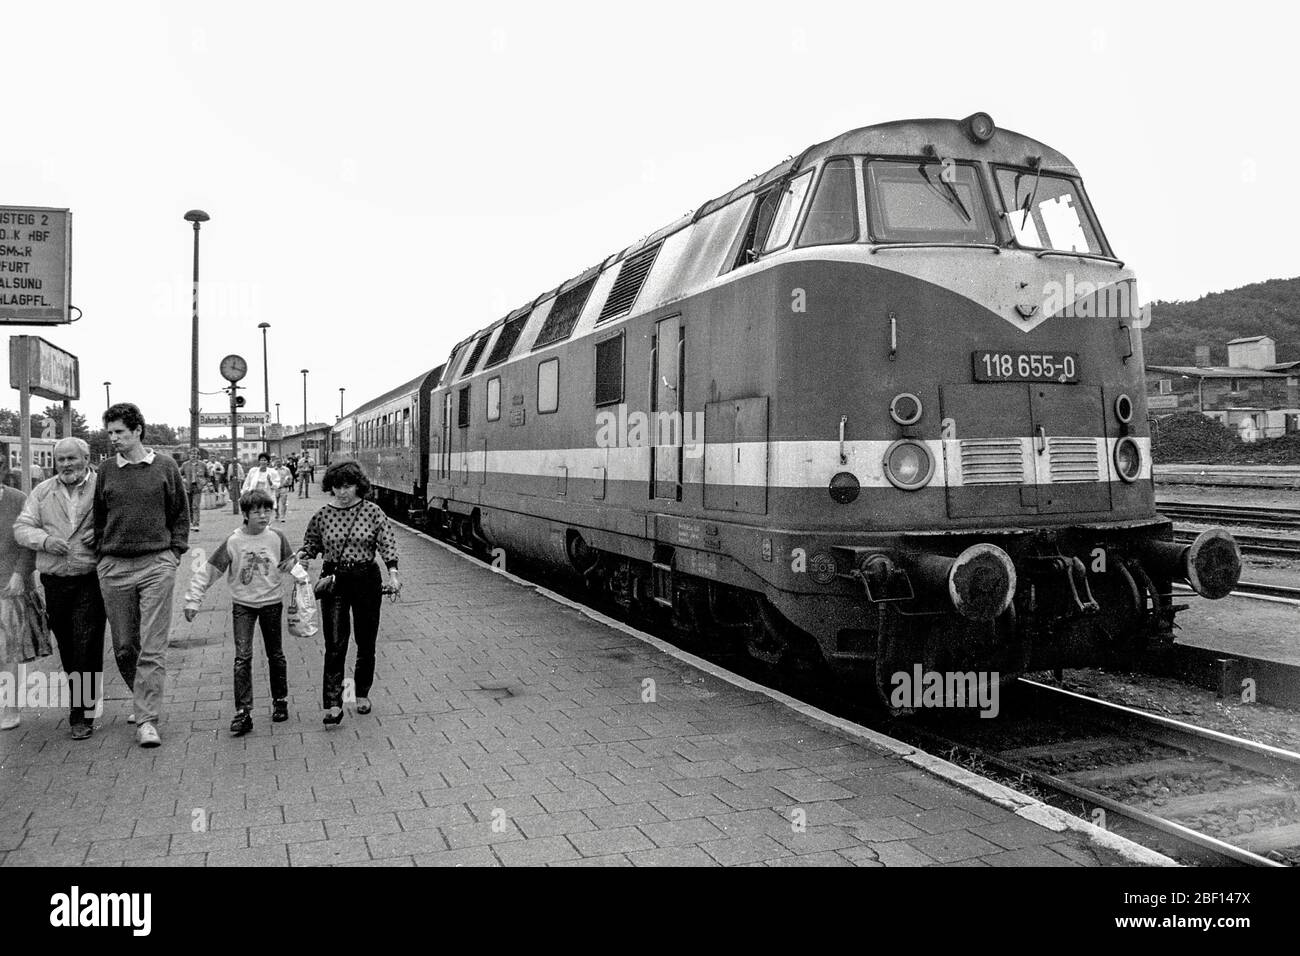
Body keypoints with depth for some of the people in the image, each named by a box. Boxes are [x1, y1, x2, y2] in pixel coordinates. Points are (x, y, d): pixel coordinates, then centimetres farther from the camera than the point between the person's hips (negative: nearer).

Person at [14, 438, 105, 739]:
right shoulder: (42, 492, 10)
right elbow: (22, 527, 6)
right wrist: (45, 540, -13)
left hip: (91, 580, -4)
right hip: (54, 581, 4)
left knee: (87, 647, -6)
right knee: (67, 647, 13)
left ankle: (83, 715, 1)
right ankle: (78, 698, 32)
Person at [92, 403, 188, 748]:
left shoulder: (165, 466, 2)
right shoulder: (106, 470, 8)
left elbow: (181, 514, 8)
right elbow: (99, 517, 16)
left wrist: (174, 553, 0)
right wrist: (102, 554, 8)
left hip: (157, 565, -3)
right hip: (114, 568, 3)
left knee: (152, 648, -6)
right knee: (124, 646, 9)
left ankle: (147, 721, -5)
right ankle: (145, 701, 30)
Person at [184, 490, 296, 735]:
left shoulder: (277, 538, -6)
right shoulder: (233, 542, -10)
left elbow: (291, 561, 12)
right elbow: (207, 571, -5)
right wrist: (193, 599, -8)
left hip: (271, 602, 1)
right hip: (243, 604, -1)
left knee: (275, 655, 12)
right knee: (242, 657, -9)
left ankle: (280, 701, 29)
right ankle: (243, 712, -5)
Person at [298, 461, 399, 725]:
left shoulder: (373, 512, -4)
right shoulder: (322, 515, 0)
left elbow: (388, 544, -8)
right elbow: (311, 544, 10)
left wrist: (393, 573, -20)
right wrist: (302, 556, -11)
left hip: (367, 580, 0)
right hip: (333, 581, 0)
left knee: (366, 642, 11)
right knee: (335, 644, -7)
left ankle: (362, 694, 30)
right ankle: (333, 704, -8)